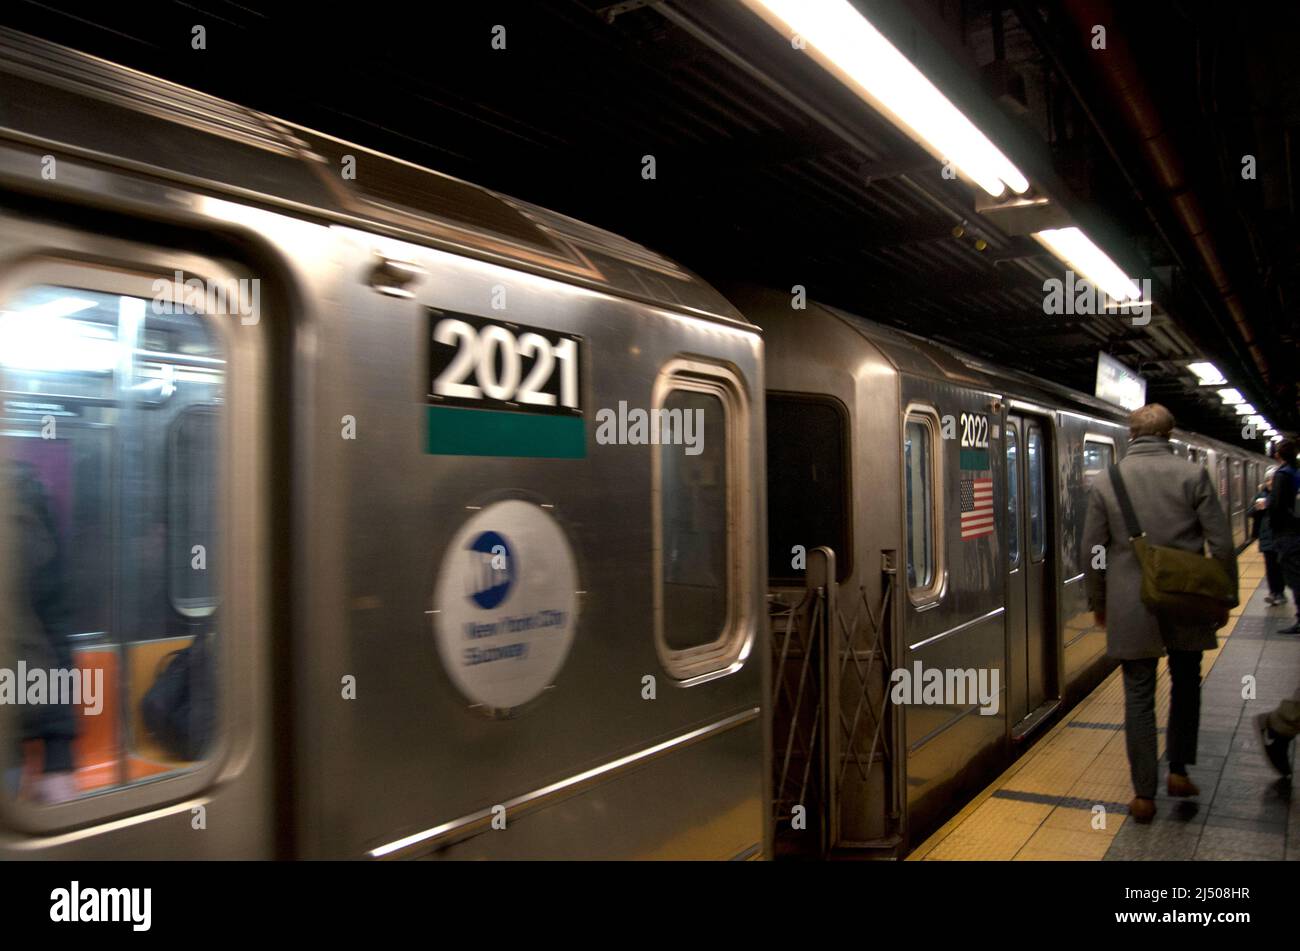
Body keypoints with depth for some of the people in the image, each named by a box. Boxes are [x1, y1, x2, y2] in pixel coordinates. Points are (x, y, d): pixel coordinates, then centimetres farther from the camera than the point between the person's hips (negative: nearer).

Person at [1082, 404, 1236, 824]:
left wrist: (1099, 604, 12)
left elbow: (1092, 552, -1)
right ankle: (1179, 770, 29)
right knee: (1185, 687, 22)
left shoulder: (1104, 483, -4)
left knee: (1139, 697, 7)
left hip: (1131, 608, 0)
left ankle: (1144, 795, 11)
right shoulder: (1193, 475, -5)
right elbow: (1221, 544, -5)